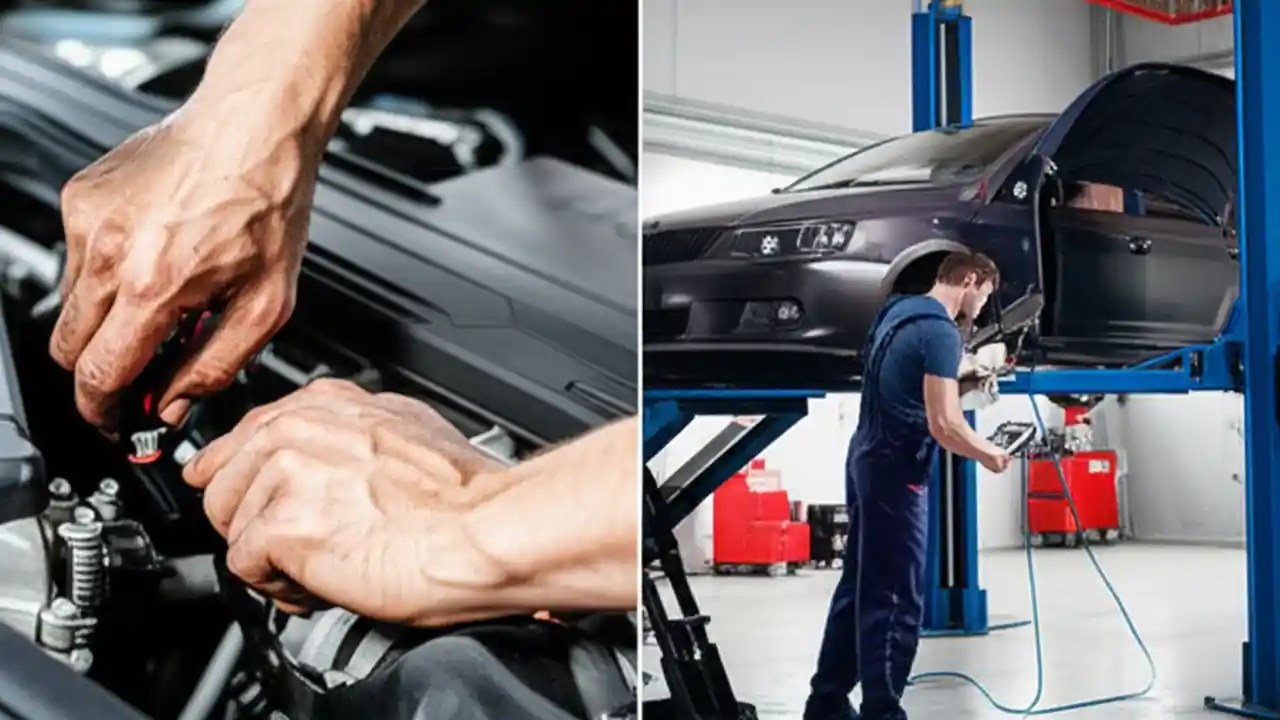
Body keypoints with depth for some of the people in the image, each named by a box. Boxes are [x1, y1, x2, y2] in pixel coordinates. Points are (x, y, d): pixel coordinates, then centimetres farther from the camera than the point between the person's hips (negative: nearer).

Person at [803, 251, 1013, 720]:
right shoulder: (942, 331, -17)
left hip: (866, 457, 10)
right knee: (895, 598, -2)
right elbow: (944, 426, -23)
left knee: (859, 585, 15)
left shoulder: (899, 309, 11)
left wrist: (963, 381, 18)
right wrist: (989, 455, -7)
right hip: (896, 471, -9)